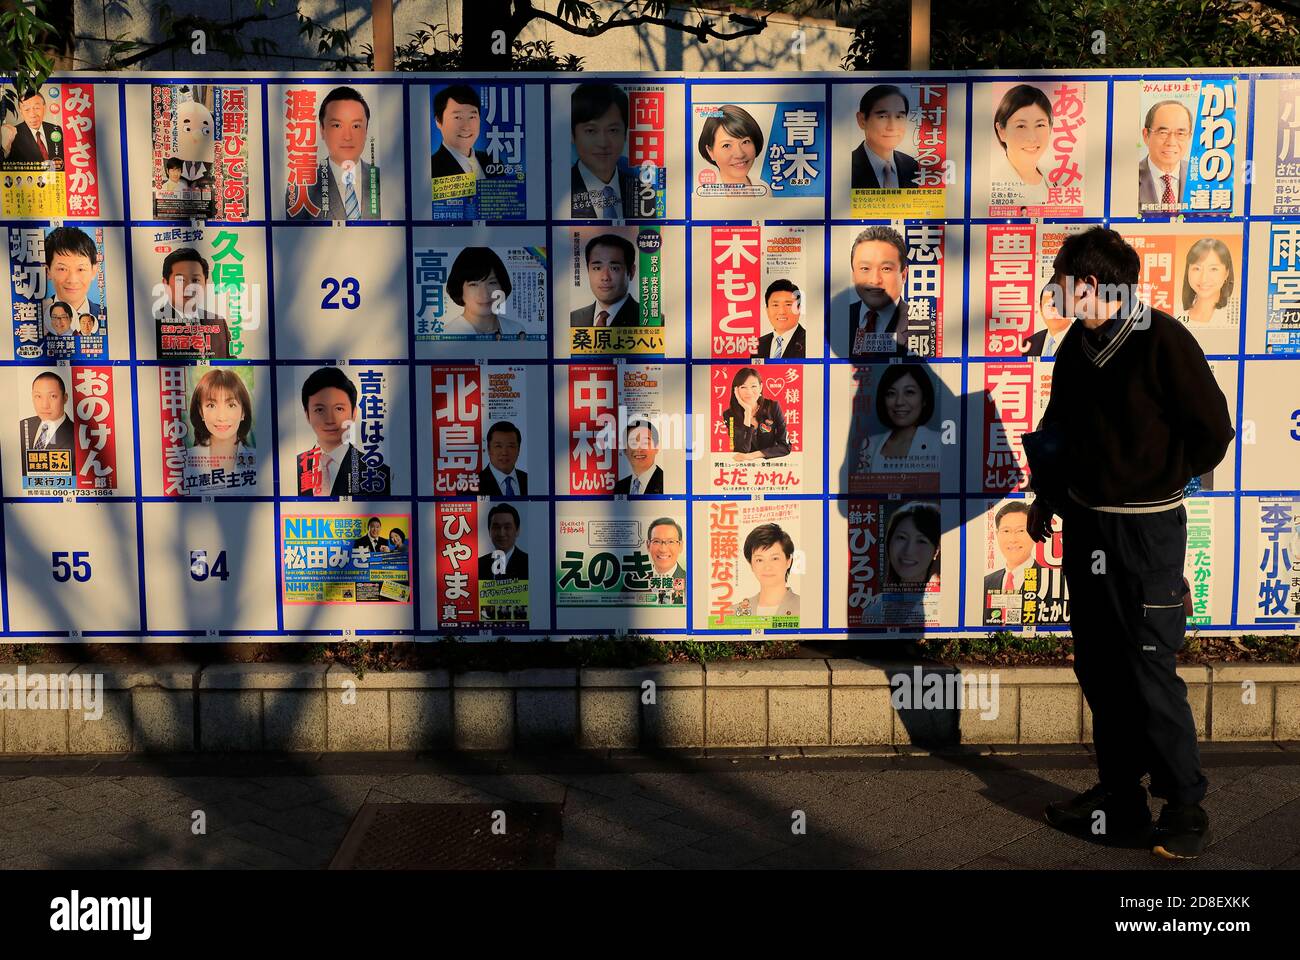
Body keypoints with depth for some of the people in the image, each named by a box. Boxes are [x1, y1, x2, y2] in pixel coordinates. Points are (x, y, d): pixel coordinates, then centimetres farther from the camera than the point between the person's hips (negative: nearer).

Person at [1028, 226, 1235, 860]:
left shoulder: (1162, 339, -13)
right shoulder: (1076, 345, 7)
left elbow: (1213, 433, -10)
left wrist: (1156, 486, -2)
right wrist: (1047, 497, 15)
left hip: (1146, 532, -7)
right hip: (1083, 526, 7)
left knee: (1150, 672, -3)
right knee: (1098, 667, 11)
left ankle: (1184, 806, 12)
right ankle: (1120, 794, 23)